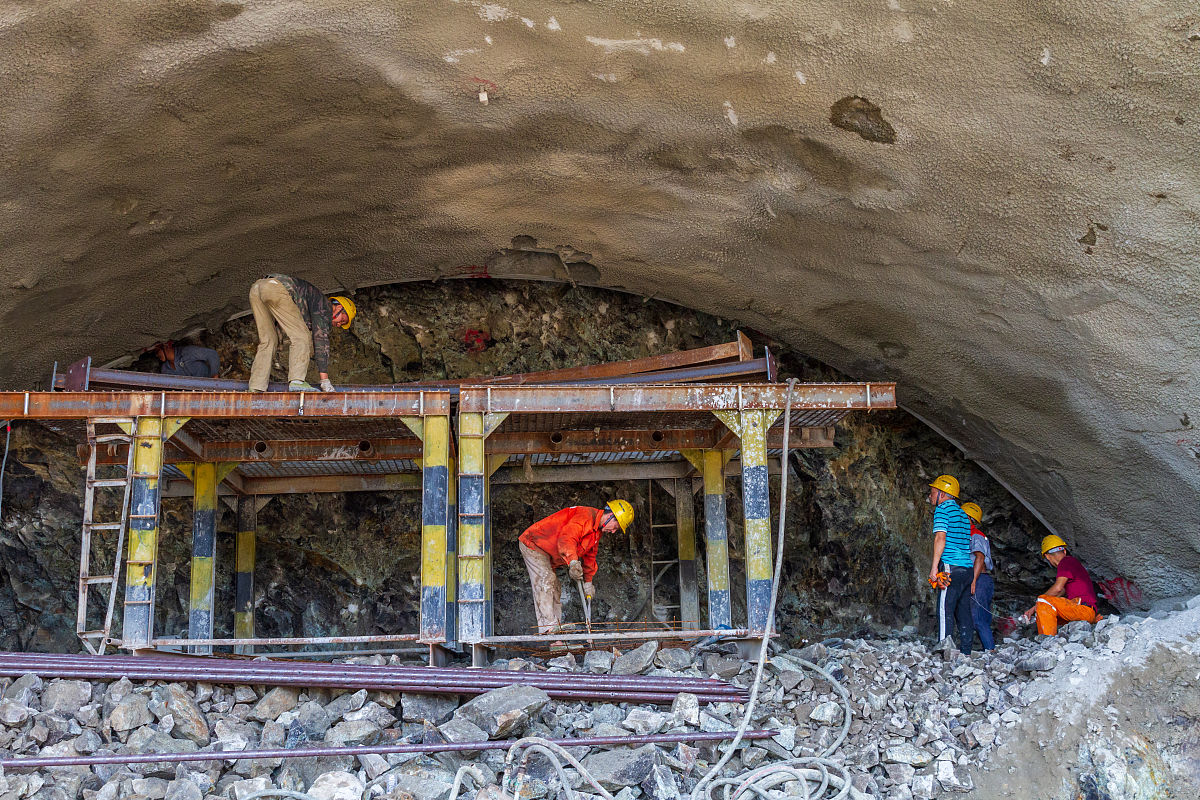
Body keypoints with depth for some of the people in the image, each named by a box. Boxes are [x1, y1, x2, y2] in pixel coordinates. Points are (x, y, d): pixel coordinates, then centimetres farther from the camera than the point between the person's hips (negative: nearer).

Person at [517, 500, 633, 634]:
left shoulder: (597, 530, 9)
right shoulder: (585, 515, -25)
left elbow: (590, 555, 22)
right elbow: (566, 538, -41)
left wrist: (588, 581, 22)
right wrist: (573, 561, -55)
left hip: (548, 555, 11)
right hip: (533, 544, -11)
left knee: (554, 589, 10)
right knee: (546, 581, -21)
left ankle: (556, 628, 12)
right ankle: (548, 628, -26)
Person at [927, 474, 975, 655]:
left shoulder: (942, 508, -3)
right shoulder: (962, 514, 22)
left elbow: (940, 538, -13)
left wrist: (934, 567, -14)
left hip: (951, 567, -8)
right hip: (967, 568, 8)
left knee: (945, 612, -10)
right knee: (963, 613, 8)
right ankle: (965, 652, 8)